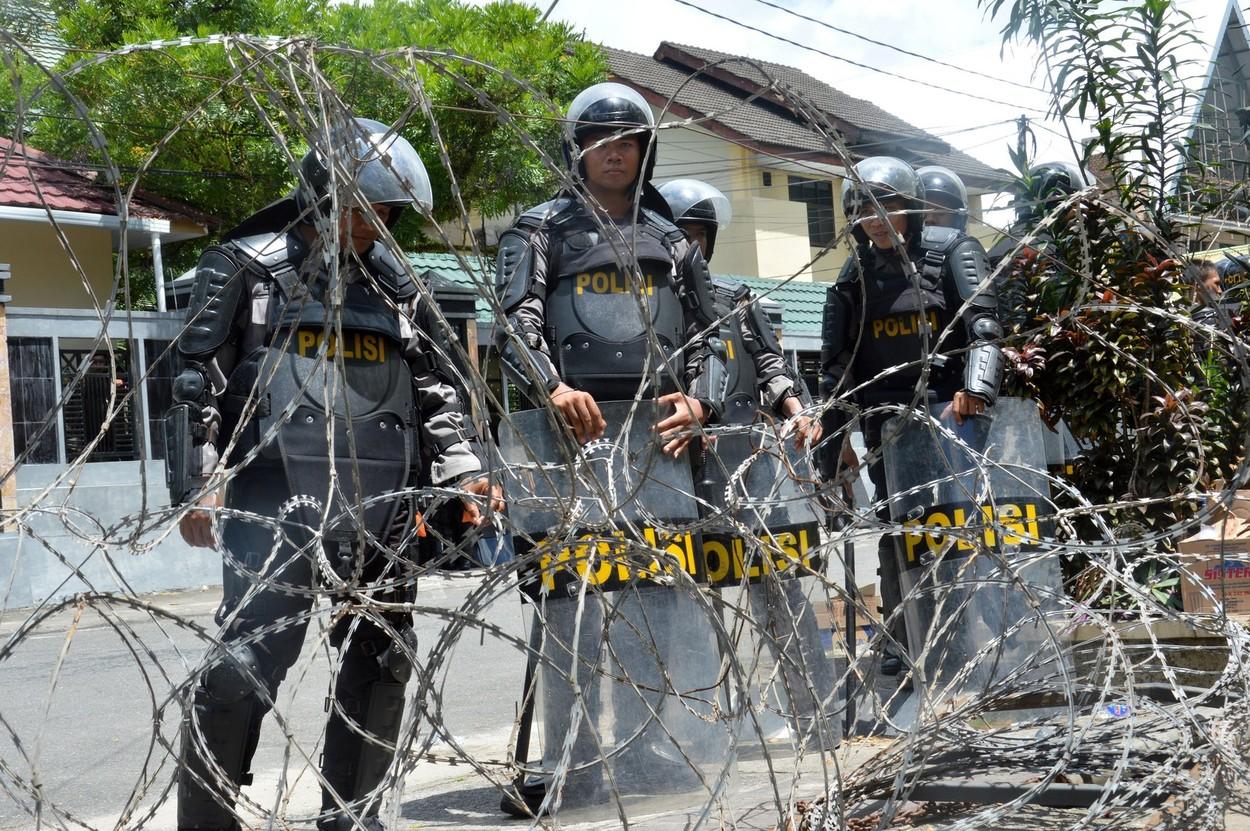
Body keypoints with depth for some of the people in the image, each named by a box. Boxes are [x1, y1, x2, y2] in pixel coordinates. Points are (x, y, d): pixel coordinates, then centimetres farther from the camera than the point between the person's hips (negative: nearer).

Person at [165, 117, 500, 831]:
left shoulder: (398, 288, 17)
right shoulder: (247, 268, 5)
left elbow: (436, 392, 20)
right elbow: (198, 382, 1)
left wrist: (465, 473, 7)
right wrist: (196, 489, -8)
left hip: (382, 505, 5)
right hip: (279, 497, -5)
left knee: (382, 662, 9)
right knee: (248, 661, -16)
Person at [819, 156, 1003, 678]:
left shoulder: (952, 253, 1)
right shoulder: (854, 278, 12)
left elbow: (983, 322, -10)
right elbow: (836, 362, 14)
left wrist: (976, 387, -25)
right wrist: (835, 437, 9)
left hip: (951, 410, -3)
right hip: (888, 420, 3)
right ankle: (903, 640, 10)